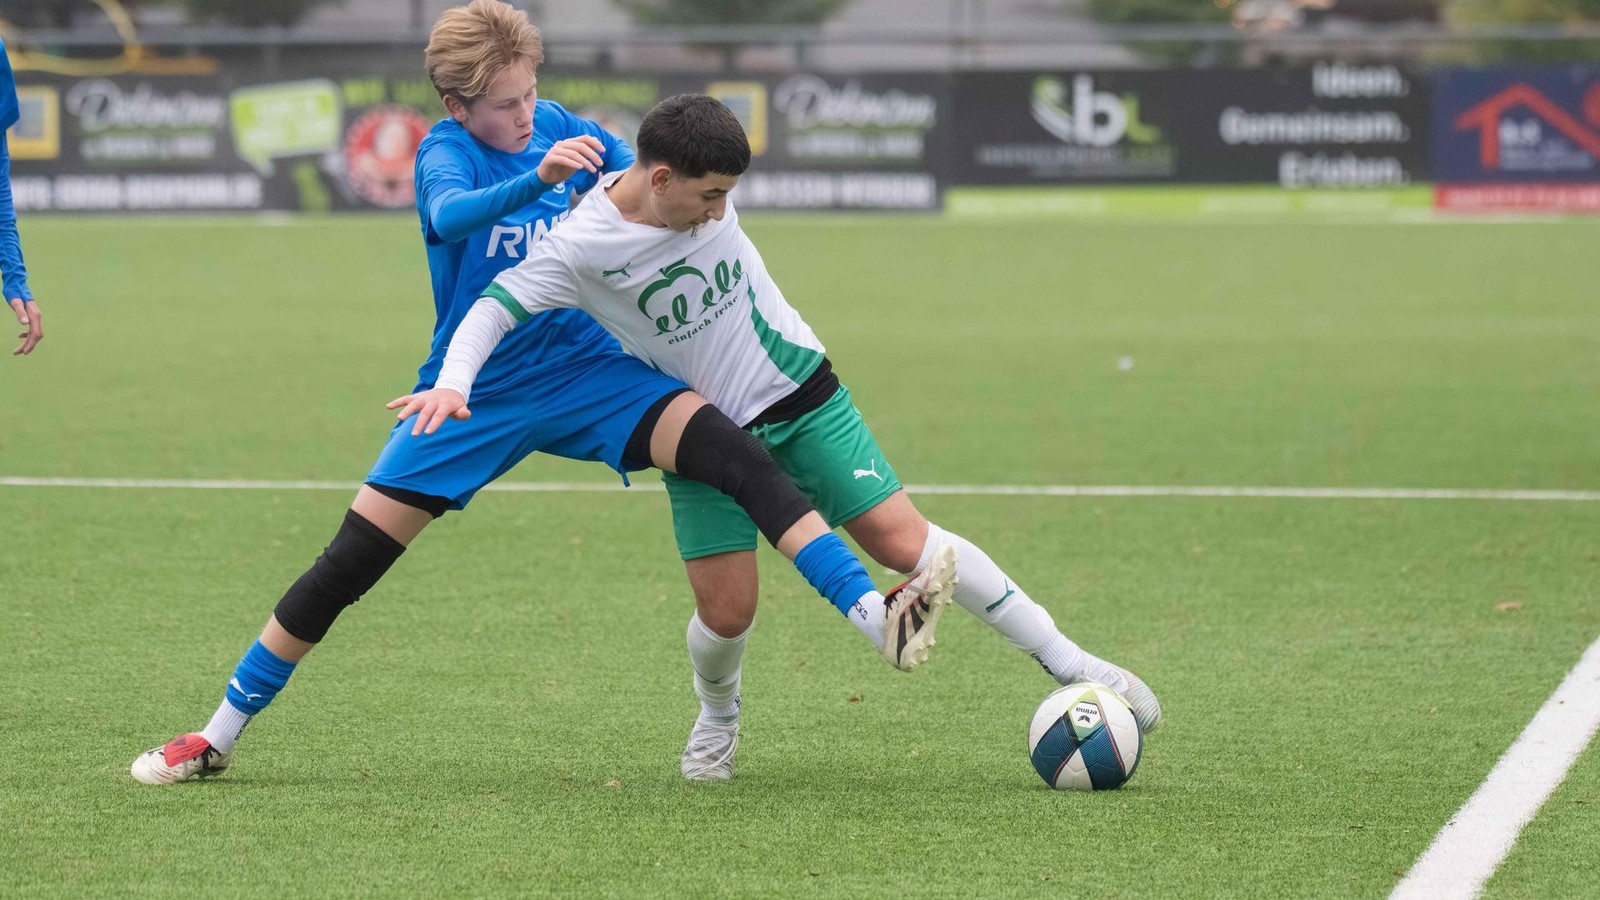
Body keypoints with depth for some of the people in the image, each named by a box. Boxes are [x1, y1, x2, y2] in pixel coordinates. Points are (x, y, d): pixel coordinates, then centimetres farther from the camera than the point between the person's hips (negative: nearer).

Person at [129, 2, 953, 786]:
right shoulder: (446, 150, -14)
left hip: (586, 374, 3)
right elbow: (450, 214, -39)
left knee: (734, 455, -21)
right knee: (346, 566, -2)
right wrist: (538, 179, -54)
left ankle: (876, 616, -29)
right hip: (475, 394, -3)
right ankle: (219, 737, 13)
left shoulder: (555, 127, -1)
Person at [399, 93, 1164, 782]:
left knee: (902, 542, -7)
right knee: (725, 611, -9)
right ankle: (717, 719, 26)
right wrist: (453, 382, -38)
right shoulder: (582, 246, -23)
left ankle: (1068, 663, -2)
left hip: (798, 396, 2)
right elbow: (495, 307, -23)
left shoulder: (701, 190, -13)